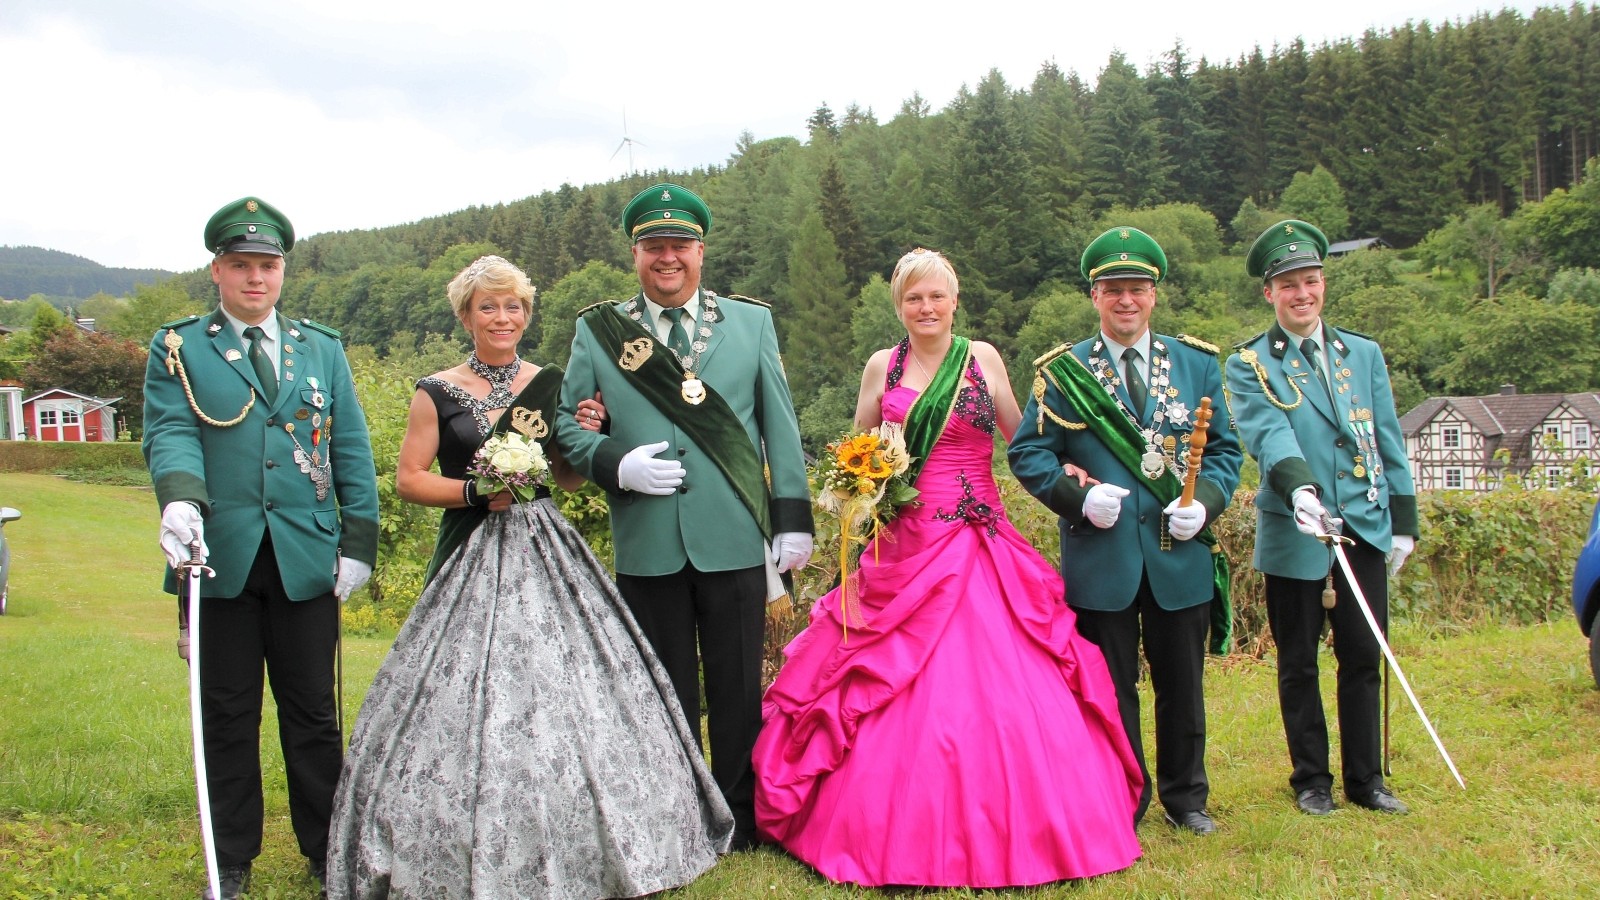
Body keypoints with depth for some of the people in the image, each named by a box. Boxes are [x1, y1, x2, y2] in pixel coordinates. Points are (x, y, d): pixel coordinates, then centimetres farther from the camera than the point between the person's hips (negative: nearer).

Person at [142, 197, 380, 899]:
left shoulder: (322, 350, 12)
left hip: (306, 560, 1)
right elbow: (169, 433, -7)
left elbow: (351, 450, 10)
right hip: (220, 558, -1)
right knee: (227, 716, 8)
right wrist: (179, 497, -28)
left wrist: (358, 540, 2)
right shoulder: (179, 348, 6)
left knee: (312, 711, 8)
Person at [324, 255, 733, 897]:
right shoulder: (437, 393, 3)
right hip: (474, 557, -2)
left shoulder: (551, 385, 10)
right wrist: (475, 491, -11)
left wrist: (588, 435, -2)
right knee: (469, 701, -5)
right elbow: (409, 479, 2)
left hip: (547, 553, 2)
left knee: (563, 688, -1)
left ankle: (573, 846, 15)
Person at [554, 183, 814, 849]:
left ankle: (739, 819, 24)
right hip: (646, 545, 0)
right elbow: (567, 427, 9)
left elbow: (780, 426, 7)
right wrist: (617, 465, -11)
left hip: (735, 540, 0)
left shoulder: (752, 321, 9)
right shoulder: (597, 331, 7)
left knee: (738, 689, 8)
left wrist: (793, 518, 2)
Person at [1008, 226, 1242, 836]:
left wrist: (1204, 501, -10)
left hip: (1181, 555, 2)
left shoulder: (1197, 363, 7)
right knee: (1111, 690, 8)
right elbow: (1027, 453, 0)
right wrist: (1078, 498, -16)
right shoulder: (1063, 371, 1)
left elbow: (1226, 448, 9)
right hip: (1101, 558, -2)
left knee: (1182, 687, 14)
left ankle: (1185, 798, 32)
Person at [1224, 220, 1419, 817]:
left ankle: (1365, 778, 22)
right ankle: (1311, 779, 21)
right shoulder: (1249, 364, -2)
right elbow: (1265, 433, -19)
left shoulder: (1363, 354, 11)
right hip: (1293, 533, -3)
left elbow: (1388, 441, 12)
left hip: (1365, 528, 3)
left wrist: (1404, 521, 10)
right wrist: (1296, 483, -37)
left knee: (1363, 656, 8)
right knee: (1298, 662, 7)